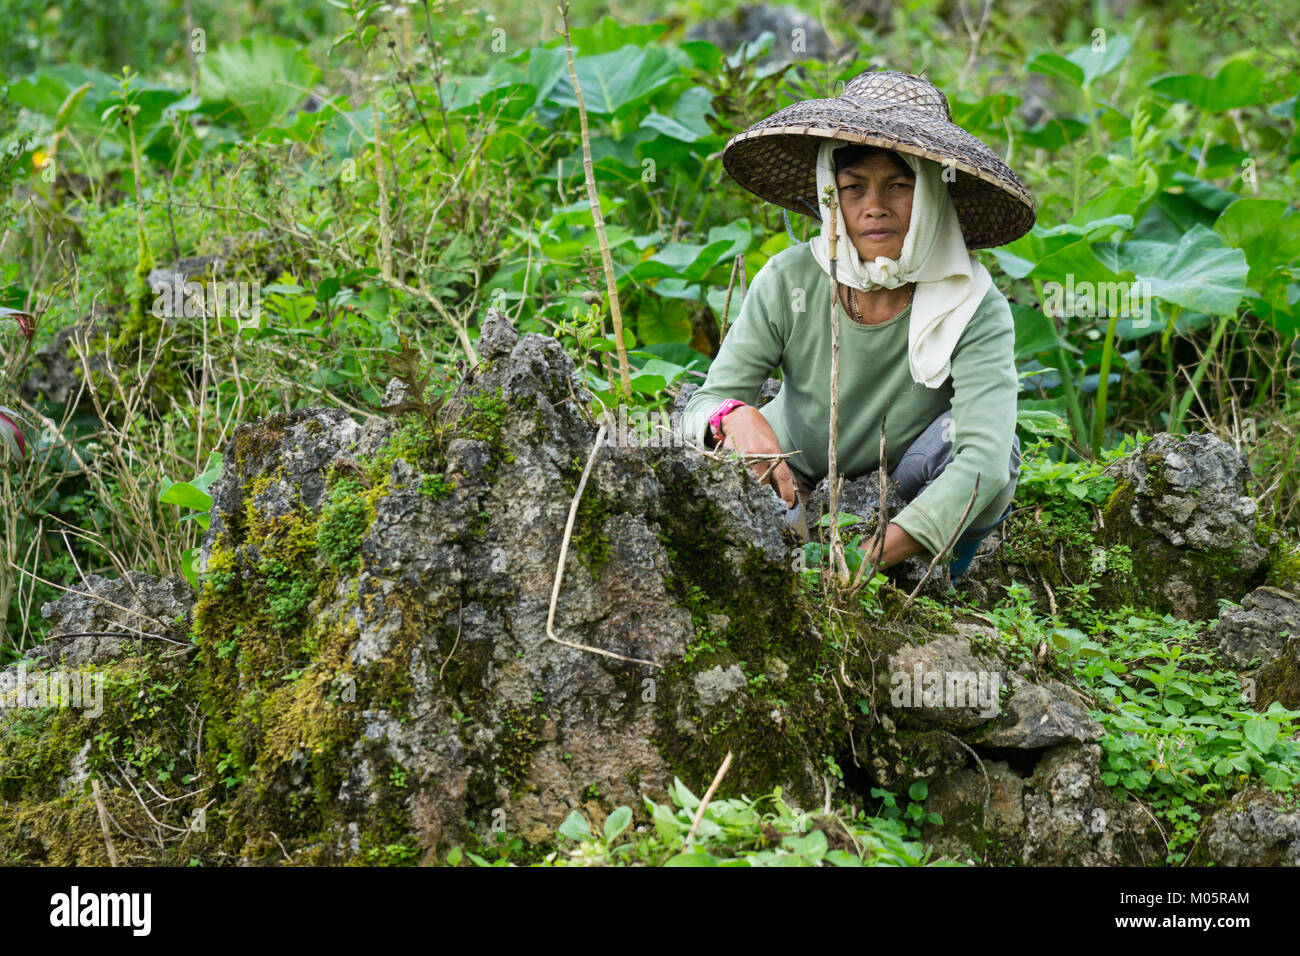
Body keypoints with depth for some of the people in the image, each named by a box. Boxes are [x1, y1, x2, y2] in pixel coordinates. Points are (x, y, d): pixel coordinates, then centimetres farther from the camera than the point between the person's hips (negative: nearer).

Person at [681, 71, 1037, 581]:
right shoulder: (789, 281, -21)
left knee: (1000, 447, -32)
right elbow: (703, 405, -18)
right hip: (795, 488, 1)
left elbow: (983, 459, -38)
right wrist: (736, 419, -46)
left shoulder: (975, 309, -26)